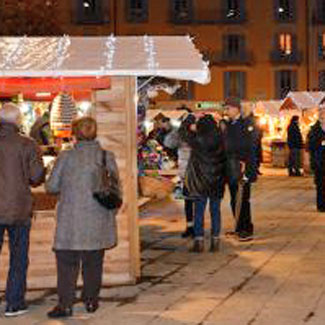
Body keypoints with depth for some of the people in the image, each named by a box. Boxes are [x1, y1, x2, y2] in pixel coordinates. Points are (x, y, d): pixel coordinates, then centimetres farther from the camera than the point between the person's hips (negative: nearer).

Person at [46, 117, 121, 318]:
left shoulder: (66, 157, -7)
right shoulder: (107, 156, -1)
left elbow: (51, 187, -2)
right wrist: (111, 214, 15)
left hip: (71, 220, -2)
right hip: (98, 222, 2)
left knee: (67, 263, 5)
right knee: (93, 262, 15)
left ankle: (65, 304, 1)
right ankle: (91, 300, 21)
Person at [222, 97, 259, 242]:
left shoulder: (247, 124, -7)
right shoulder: (227, 125, 15)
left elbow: (251, 146, -14)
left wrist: (245, 163, -19)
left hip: (243, 170, -7)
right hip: (231, 170, 7)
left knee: (243, 200, -6)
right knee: (234, 200, 11)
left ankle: (247, 231, 1)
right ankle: (239, 228, 20)